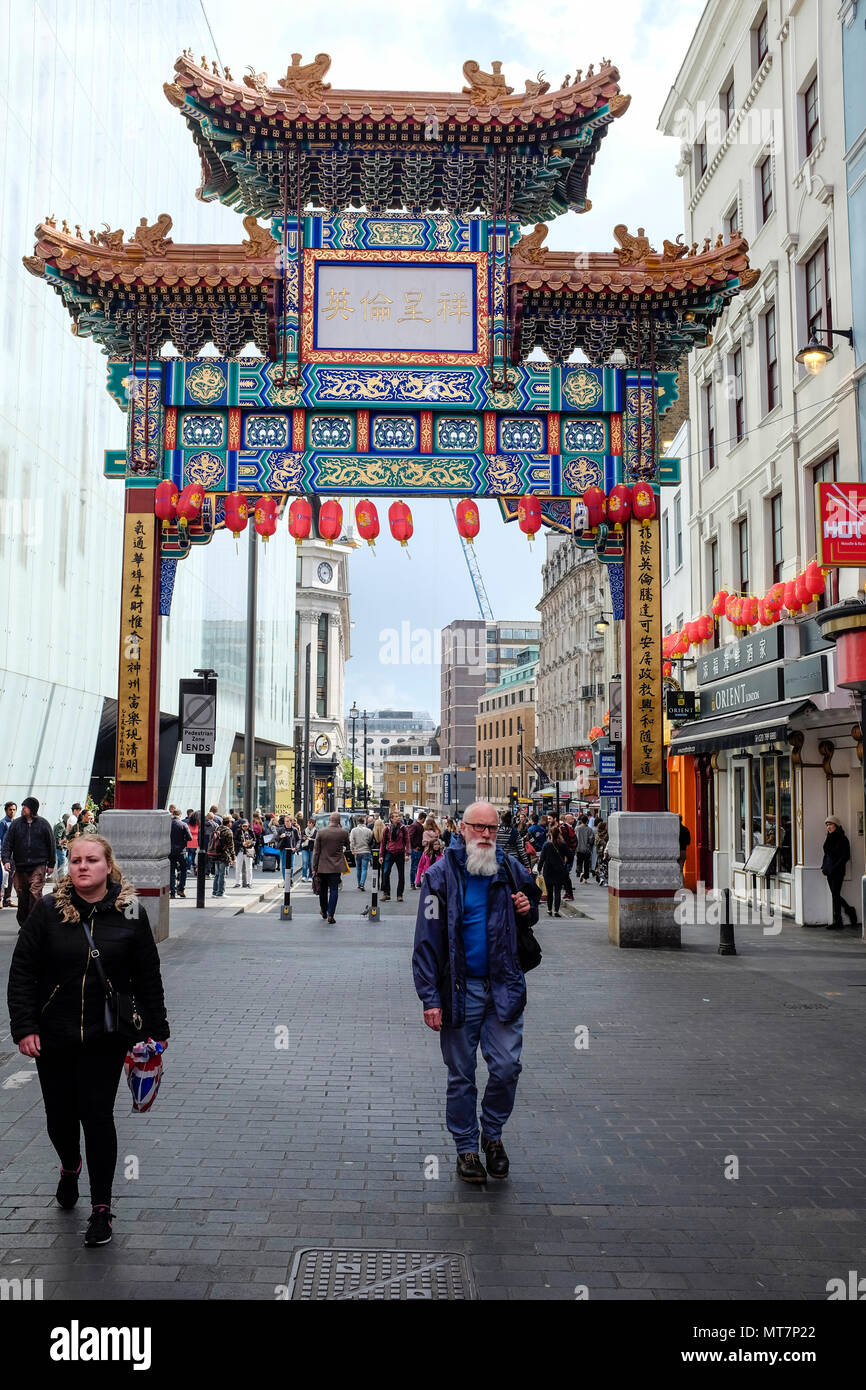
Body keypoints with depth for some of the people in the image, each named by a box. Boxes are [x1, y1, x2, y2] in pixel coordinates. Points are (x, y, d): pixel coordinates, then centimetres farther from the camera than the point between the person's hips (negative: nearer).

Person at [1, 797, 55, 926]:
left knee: (35, 894, -12)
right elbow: (7, 842, 6)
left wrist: (51, 864, 7)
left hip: (38, 866, -3)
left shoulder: (43, 824, 3)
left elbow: (51, 844, 7)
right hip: (20, 867, 3)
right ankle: (23, 924, 19)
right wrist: (6, 859, -8)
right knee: (22, 895, 7)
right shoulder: (16, 824, 6)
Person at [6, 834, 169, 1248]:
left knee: (97, 1117, -1)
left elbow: (148, 978, 1)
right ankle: (70, 1168, 46)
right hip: (53, 1036, 1)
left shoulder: (130, 913, -5)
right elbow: (22, 972, -3)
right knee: (60, 1115, 13)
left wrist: (155, 1030, 1)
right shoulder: (48, 911, -6)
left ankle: (102, 1207, 14)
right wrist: (24, 1027, -10)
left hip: (106, 1038, -1)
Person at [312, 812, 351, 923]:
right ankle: (330, 914, -5)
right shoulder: (343, 833, -7)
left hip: (322, 867, 1)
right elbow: (348, 846, 11)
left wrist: (314, 868, 3)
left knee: (323, 890, 17)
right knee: (334, 890, 2)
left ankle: (324, 912, 31)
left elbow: (316, 851, -4)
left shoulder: (320, 833, -7)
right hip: (336, 867, -1)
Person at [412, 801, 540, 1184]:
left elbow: (530, 910, 23)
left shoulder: (510, 869, 4)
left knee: (506, 1067, 0)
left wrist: (529, 909, -3)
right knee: (461, 1075, 7)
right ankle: (467, 1148, 23)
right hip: (460, 990, -2)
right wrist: (430, 998, -12)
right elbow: (427, 940, -8)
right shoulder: (441, 874, -6)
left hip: (503, 987, 2)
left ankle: (492, 1133, 24)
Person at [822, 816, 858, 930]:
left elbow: (846, 856, -12)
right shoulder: (829, 838, 13)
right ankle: (849, 910, 29)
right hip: (829, 872, 7)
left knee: (835, 895, -6)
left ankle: (837, 922, -1)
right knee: (835, 895, 10)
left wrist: (835, 867, -17)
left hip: (838, 871, -7)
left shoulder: (842, 839, -9)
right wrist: (823, 867, 8)